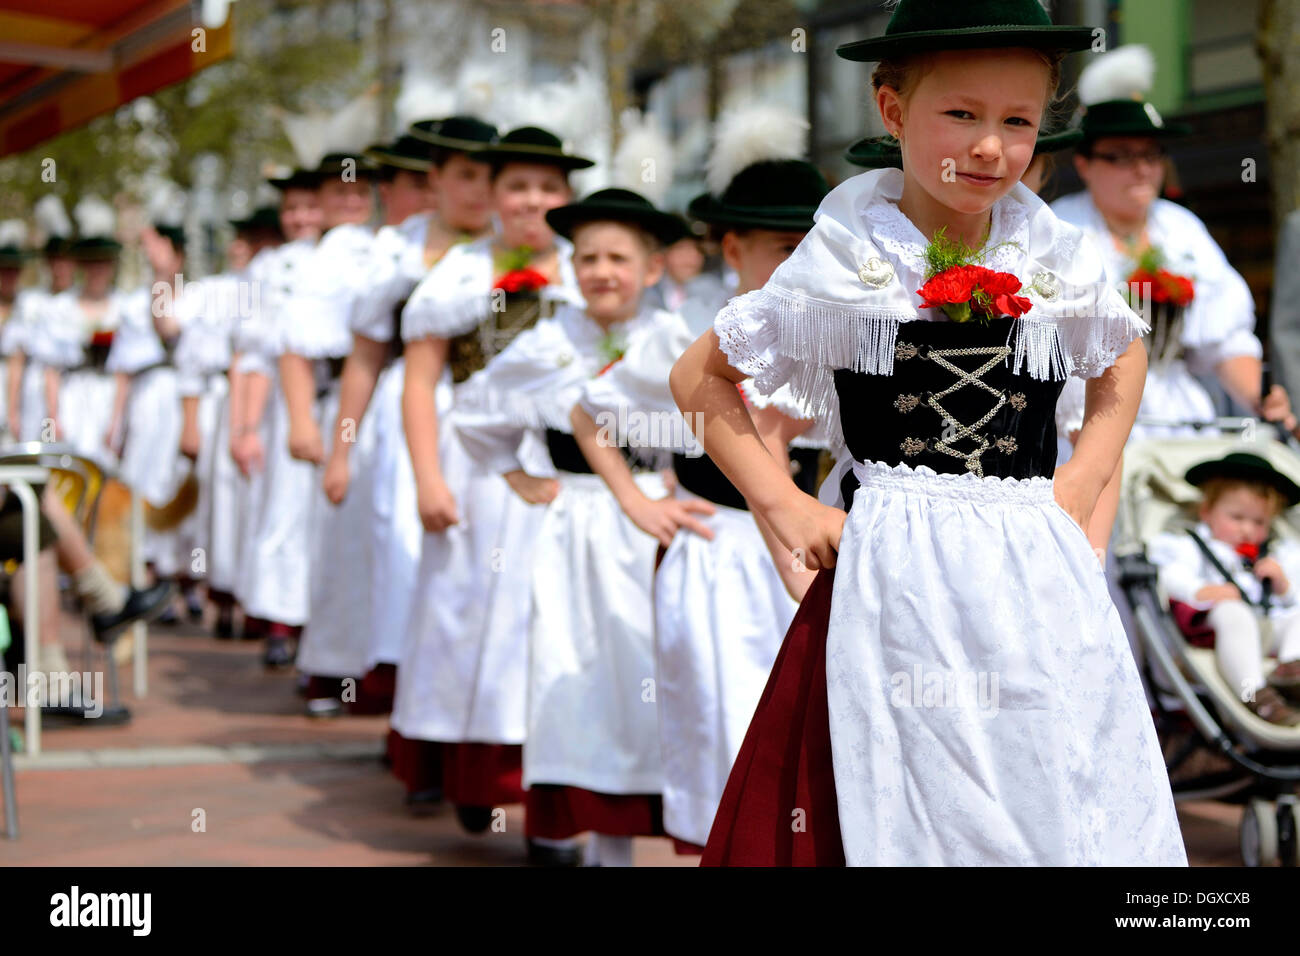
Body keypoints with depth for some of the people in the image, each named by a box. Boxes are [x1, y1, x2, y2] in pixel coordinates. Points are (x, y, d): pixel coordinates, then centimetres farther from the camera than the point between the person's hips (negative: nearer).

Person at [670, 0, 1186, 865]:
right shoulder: (845, 267, -3)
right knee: (910, 814, 2)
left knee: (1070, 816, 6)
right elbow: (697, 378, 6)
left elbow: (1124, 358, 25)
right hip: (898, 576, -3)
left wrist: (1086, 481, 11)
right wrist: (782, 505, 0)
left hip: (1037, 580, 3)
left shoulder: (1056, 263, 4)